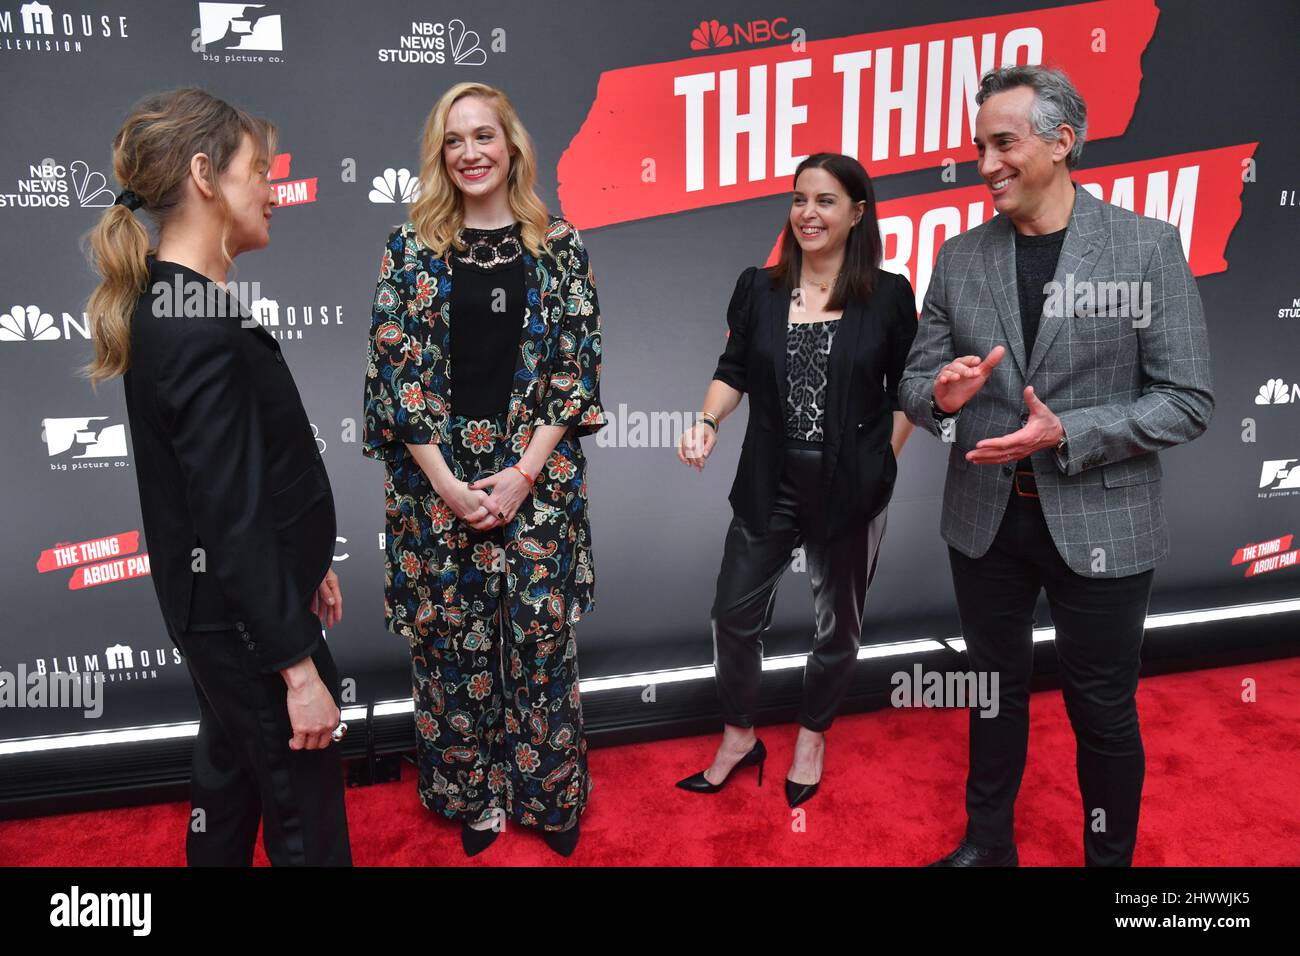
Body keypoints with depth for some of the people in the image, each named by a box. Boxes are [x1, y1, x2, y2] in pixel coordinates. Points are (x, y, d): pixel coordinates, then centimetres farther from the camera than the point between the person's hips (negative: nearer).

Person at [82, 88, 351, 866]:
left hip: (216, 606, 10)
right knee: (306, 810, 7)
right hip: (246, 618, -10)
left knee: (230, 779, 25)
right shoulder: (204, 331, -25)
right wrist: (299, 666, -21)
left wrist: (305, 562, 20)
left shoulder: (169, 305, 5)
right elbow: (232, 521, -26)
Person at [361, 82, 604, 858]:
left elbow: (575, 366, -1)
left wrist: (523, 473, -10)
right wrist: (448, 484, -10)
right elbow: (396, 367, -2)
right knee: (452, 635, 7)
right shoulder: (411, 247, 2)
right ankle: (472, 795, 28)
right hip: (437, 477, 0)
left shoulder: (559, 246, 3)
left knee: (541, 628, 5)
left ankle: (551, 792, 26)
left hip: (536, 474, 0)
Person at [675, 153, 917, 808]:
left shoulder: (889, 296, -4)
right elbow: (733, 370, 6)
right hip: (768, 484, 2)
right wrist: (707, 422, -11)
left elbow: (905, 391, 2)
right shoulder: (757, 288, 2)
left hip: (851, 488, -1)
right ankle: (738, 739, 28)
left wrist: (880, 462, -4)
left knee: (838, 623, 14)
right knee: (734, 614, 4)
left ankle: (812, 740, 38)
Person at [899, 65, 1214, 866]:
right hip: (985, 519, 3)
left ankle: (1111, 857, 37)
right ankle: (989, 844, 40)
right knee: (997, 687, 19)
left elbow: (1188, 400, -9)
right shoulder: (960, 258, 2)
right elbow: (914, 379, 5)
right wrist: (941, 395, -18)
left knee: (1103, 710, 12)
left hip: (1099, 523, -3)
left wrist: (1065, 434, -22)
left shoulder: (1149, 246, -8)